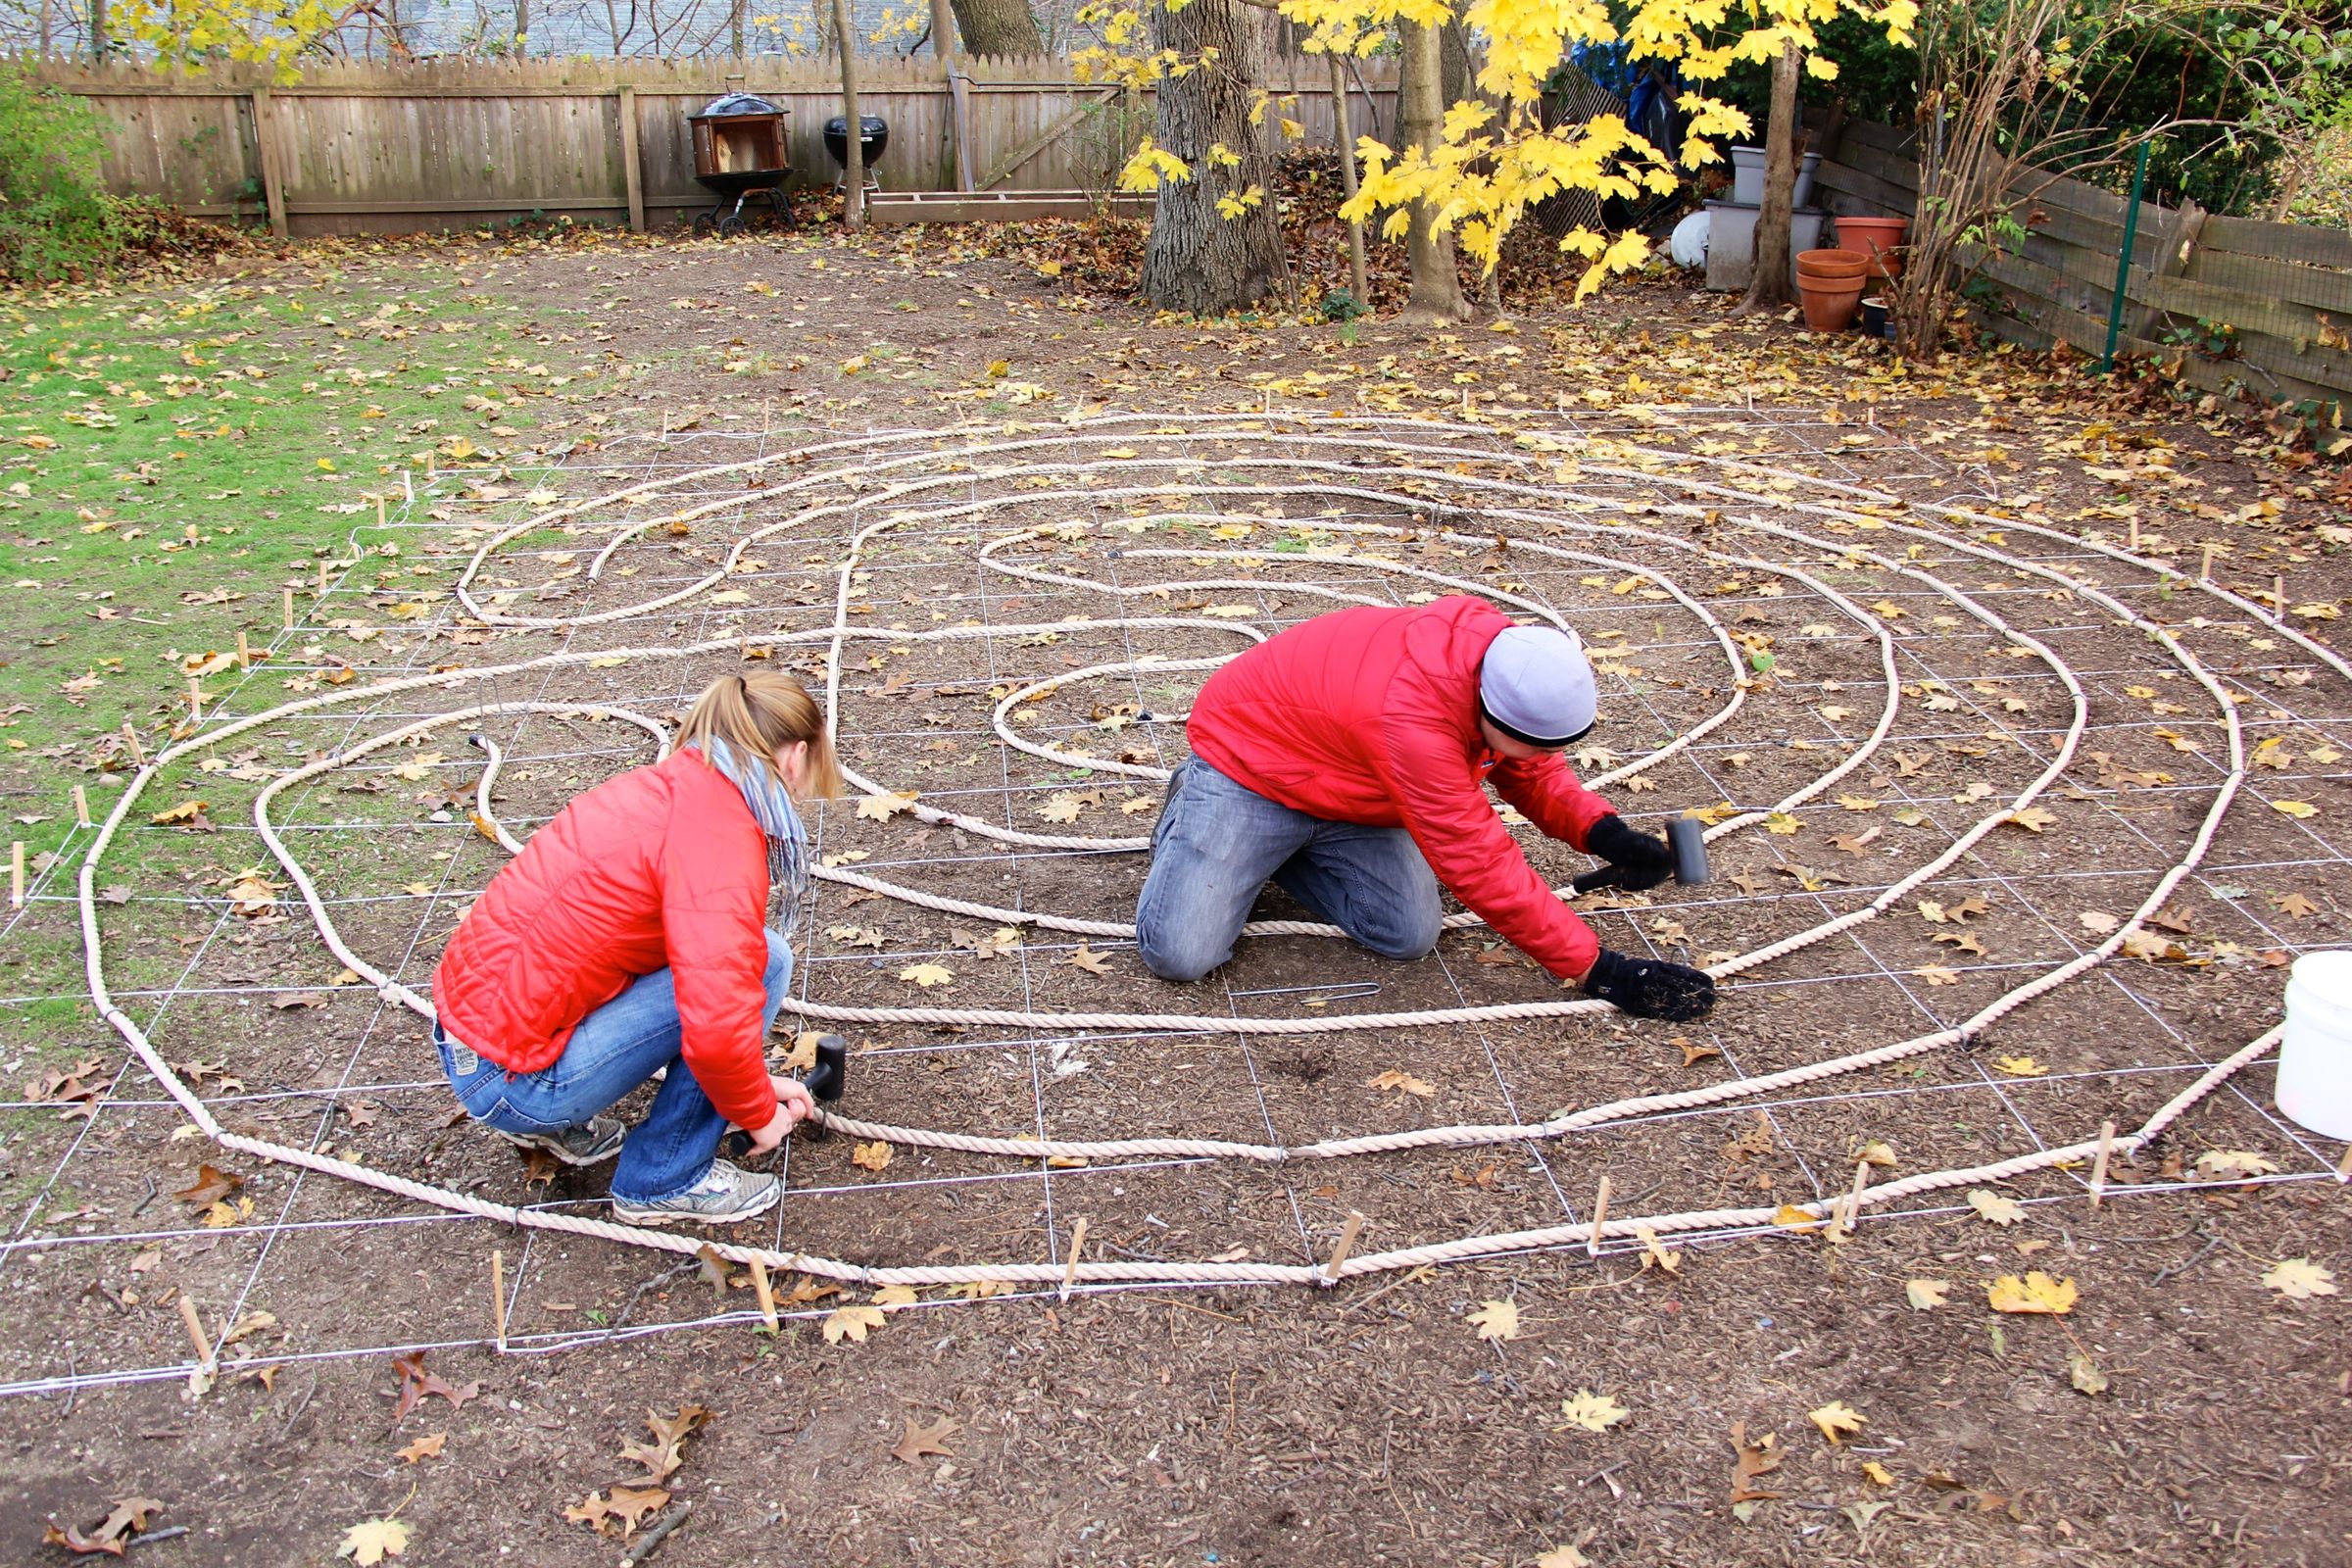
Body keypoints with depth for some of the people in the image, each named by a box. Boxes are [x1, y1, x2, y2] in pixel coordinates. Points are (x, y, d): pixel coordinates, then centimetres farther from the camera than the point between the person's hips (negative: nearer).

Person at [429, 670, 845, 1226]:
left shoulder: (673, 785, 9)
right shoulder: (721, 833, -20)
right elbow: (717, 1027, -30)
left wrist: (757, 1081, 26)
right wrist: (758, 1113, -9)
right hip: (511, 1077, -9)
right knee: (759, 959, -10)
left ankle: (551, 1125, 21)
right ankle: (666, 1181, 3)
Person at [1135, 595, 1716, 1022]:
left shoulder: (1508, 654, -18)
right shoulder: (1414, 717, -41)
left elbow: (1532, 773, 2)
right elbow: (1480, 865, -34)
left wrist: (1602, 831, -18)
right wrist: (1602, 971, -29)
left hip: (1345, 788, 7)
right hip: (1247, 764, -7)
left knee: (1409, 936, -11)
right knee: (1179, 955, -16)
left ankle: (1284, 852, 12)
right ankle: (1190, 809, 12)